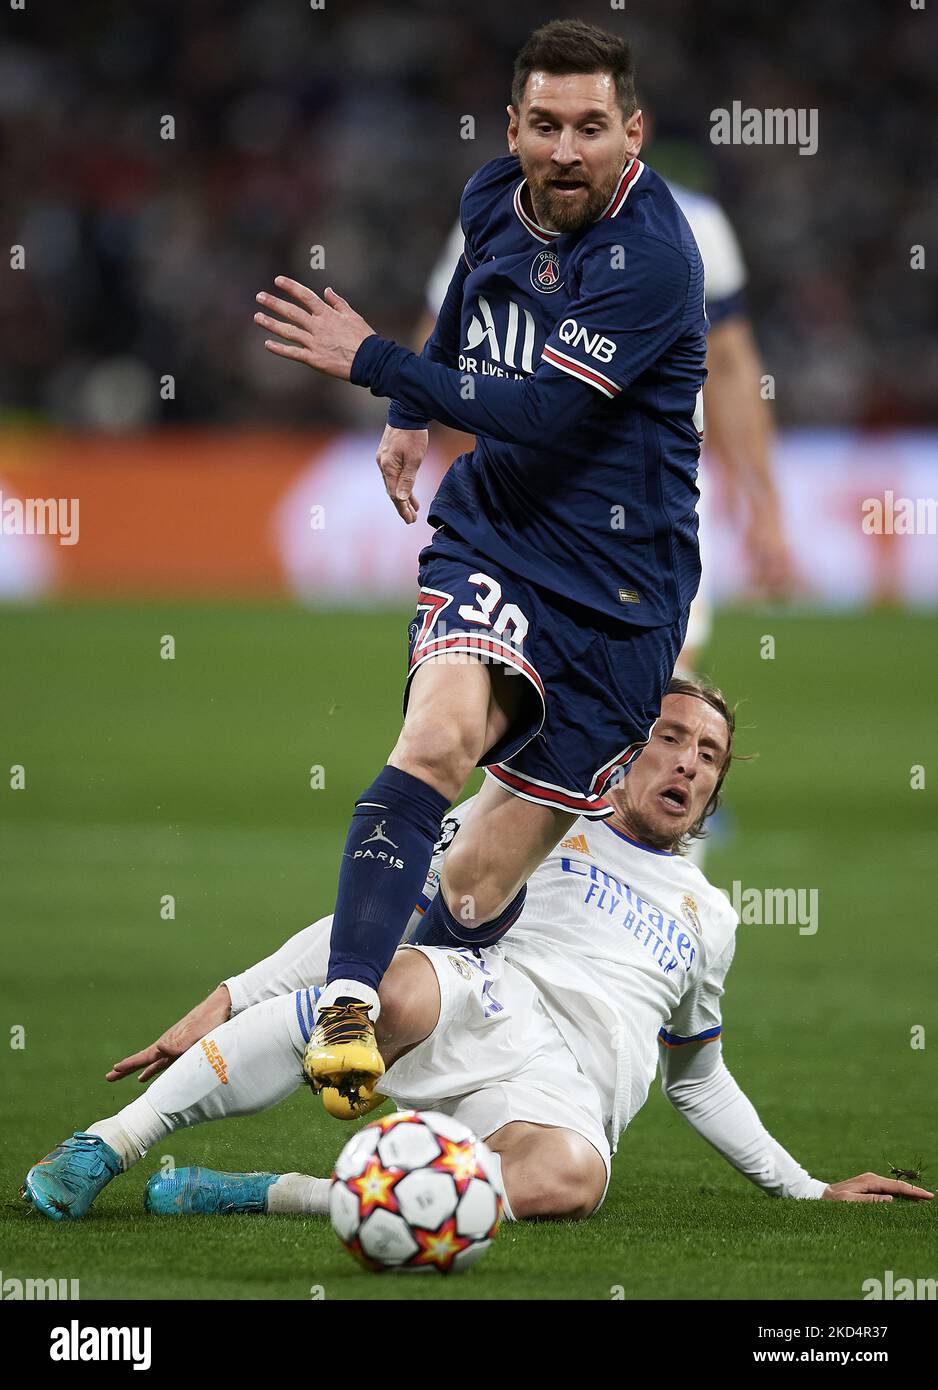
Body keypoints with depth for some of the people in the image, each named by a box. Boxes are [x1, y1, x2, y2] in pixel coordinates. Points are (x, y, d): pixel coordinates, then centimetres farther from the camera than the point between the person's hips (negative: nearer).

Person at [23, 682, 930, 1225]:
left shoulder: (708, 917, 31)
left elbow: (698, 1081, 43)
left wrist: (811, 1190, 34)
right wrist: (229, 1001, 3)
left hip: (568, 1094, 2)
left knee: (568, 1179, -40)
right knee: (402, 988, -42)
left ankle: (250, 1195, -33)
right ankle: (107, 1145, -36)